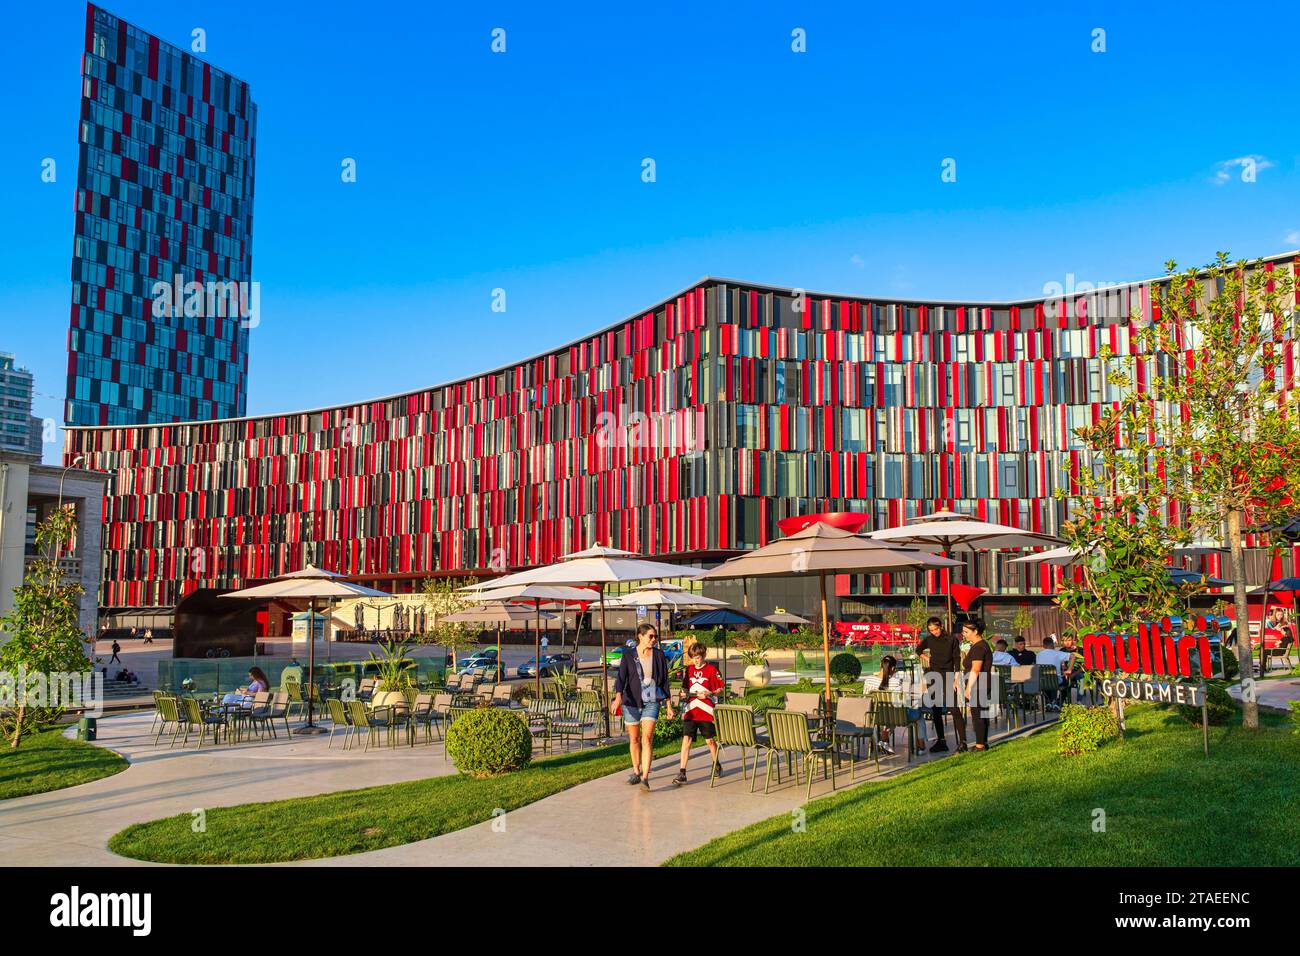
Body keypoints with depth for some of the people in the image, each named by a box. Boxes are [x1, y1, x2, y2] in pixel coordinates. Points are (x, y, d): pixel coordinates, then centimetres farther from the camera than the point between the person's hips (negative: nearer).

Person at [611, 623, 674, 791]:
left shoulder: (659, 655, 3)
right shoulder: (628, 656, -2)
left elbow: (664, 681, 9)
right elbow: (621, 677, -14)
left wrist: (668, 704, 10)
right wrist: (618, 697, -32)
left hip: (651, 702, -1)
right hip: (631, 701, 1)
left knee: (647, 738, -14)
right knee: (634, 739, 12)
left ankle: (645, 778, -17)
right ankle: (636, 772, 30)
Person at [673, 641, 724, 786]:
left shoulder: (711, 669, -4)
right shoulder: (688, 670, 9)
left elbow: (721, 688, -1)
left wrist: (709, 694, -16)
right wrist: (684, 693, 0)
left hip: (706, 710, -3)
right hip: (690, 711, 3)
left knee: (709, 740, 10)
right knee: (686, 740, -7)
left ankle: (717, 766, 34)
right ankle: (682, 773, -8)